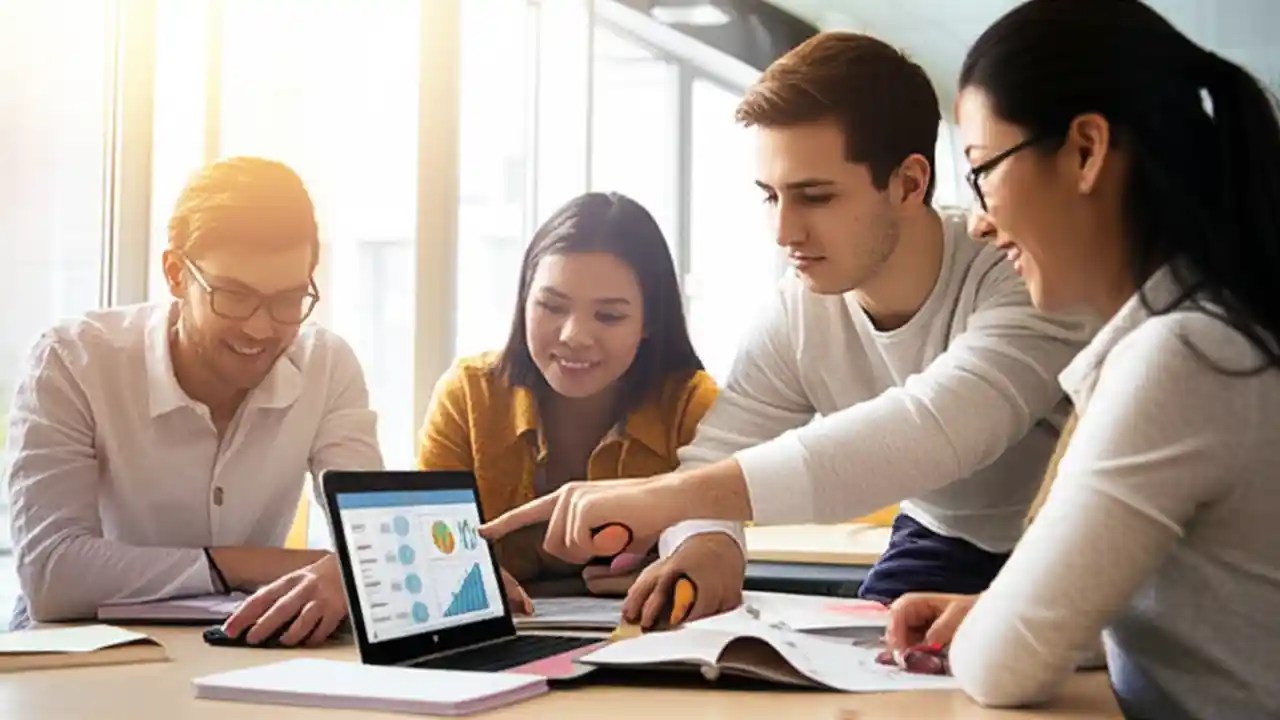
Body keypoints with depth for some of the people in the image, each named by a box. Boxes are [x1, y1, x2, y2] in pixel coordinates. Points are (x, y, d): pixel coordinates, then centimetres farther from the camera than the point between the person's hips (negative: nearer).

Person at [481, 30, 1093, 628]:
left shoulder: (1019, 279, -27)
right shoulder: (801, 308, -10)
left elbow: (938, 428, -44)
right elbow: (714, 453, -7)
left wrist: (675, 494, -50)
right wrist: (706, 541, -33)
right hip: (943, 544, 5)